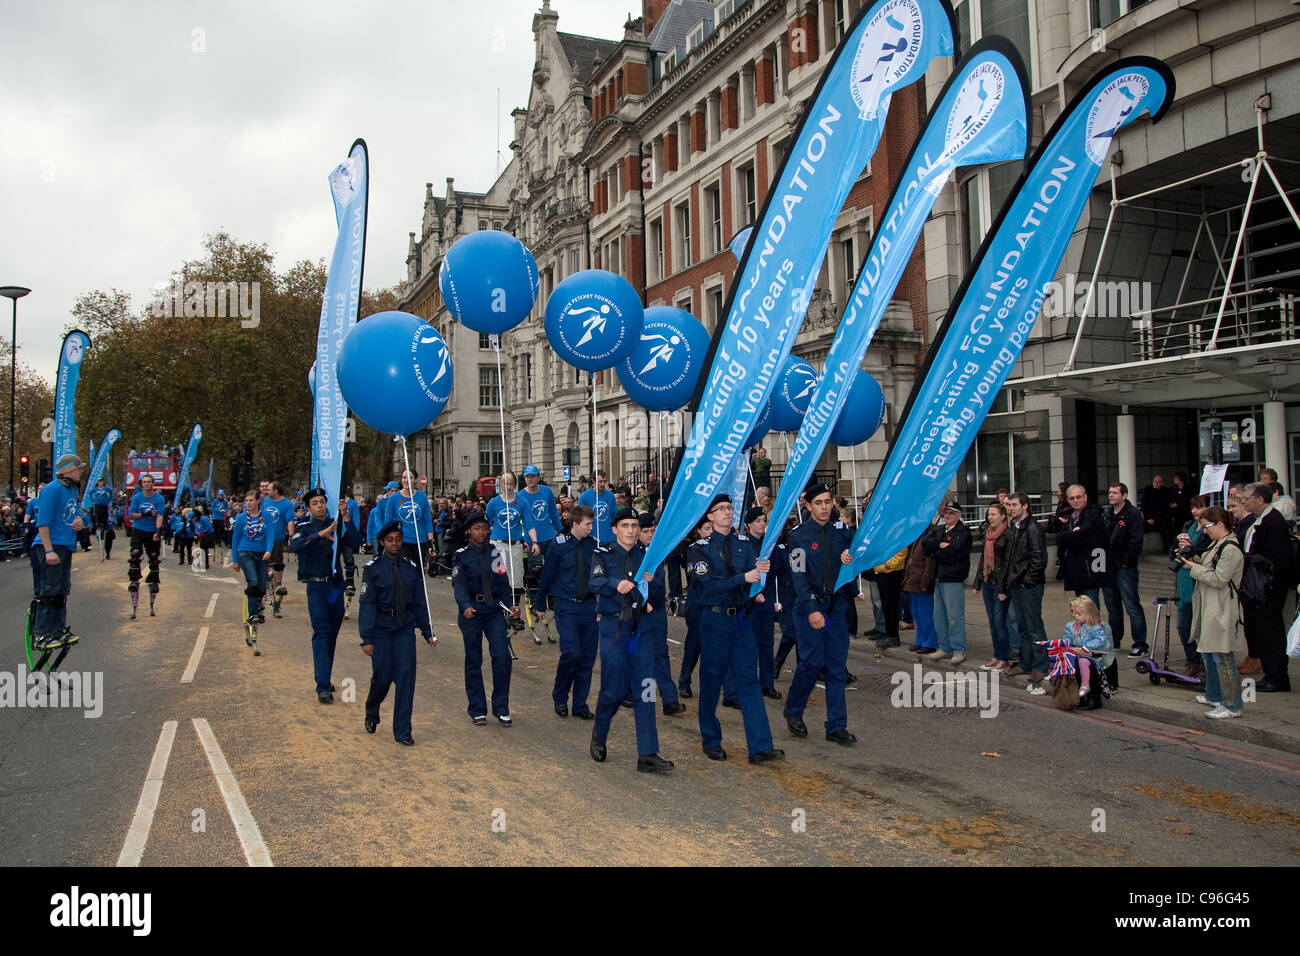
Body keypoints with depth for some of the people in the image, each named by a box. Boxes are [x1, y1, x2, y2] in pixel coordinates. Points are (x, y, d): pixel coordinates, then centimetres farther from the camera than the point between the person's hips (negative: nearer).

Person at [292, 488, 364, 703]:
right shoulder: (304, 528, 0)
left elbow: (356, 543, -7)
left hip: (337, 585, 4)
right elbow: (296, 546, -21)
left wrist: (346, 517, -15)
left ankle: (325, 679, 25)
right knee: (321, 633, -13)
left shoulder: (337, 526, 8)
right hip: (317, 586, -4)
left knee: (332, 634, 11)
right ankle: (323, 687, -17)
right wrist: (321, 534, -31)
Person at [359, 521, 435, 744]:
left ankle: (402, 732, 3)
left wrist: (428, 632, 7)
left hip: (405, 627, 2)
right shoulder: (373, 568, -3)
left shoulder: (411, 567, 6)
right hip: (381, 627, -2)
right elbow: (367, 604, -7)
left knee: (406, 676, -5)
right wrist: (366, 638, -13)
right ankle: (371, 714, 34)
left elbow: (419, 602, 11)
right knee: (383, 676, 1)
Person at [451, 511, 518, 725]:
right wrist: (466, 607, -31)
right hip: (471, 610, -2)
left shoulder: (495, 553, 8)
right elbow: (459, 585, -13)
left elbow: (503, 582, 9)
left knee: (502, 655, -8)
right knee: (474, 660, 5)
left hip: (493, 609, 2)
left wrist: (510, 604, -7)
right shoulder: (461, 556, -1)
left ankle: (501, 708, 3)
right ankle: (477, 709, 17)